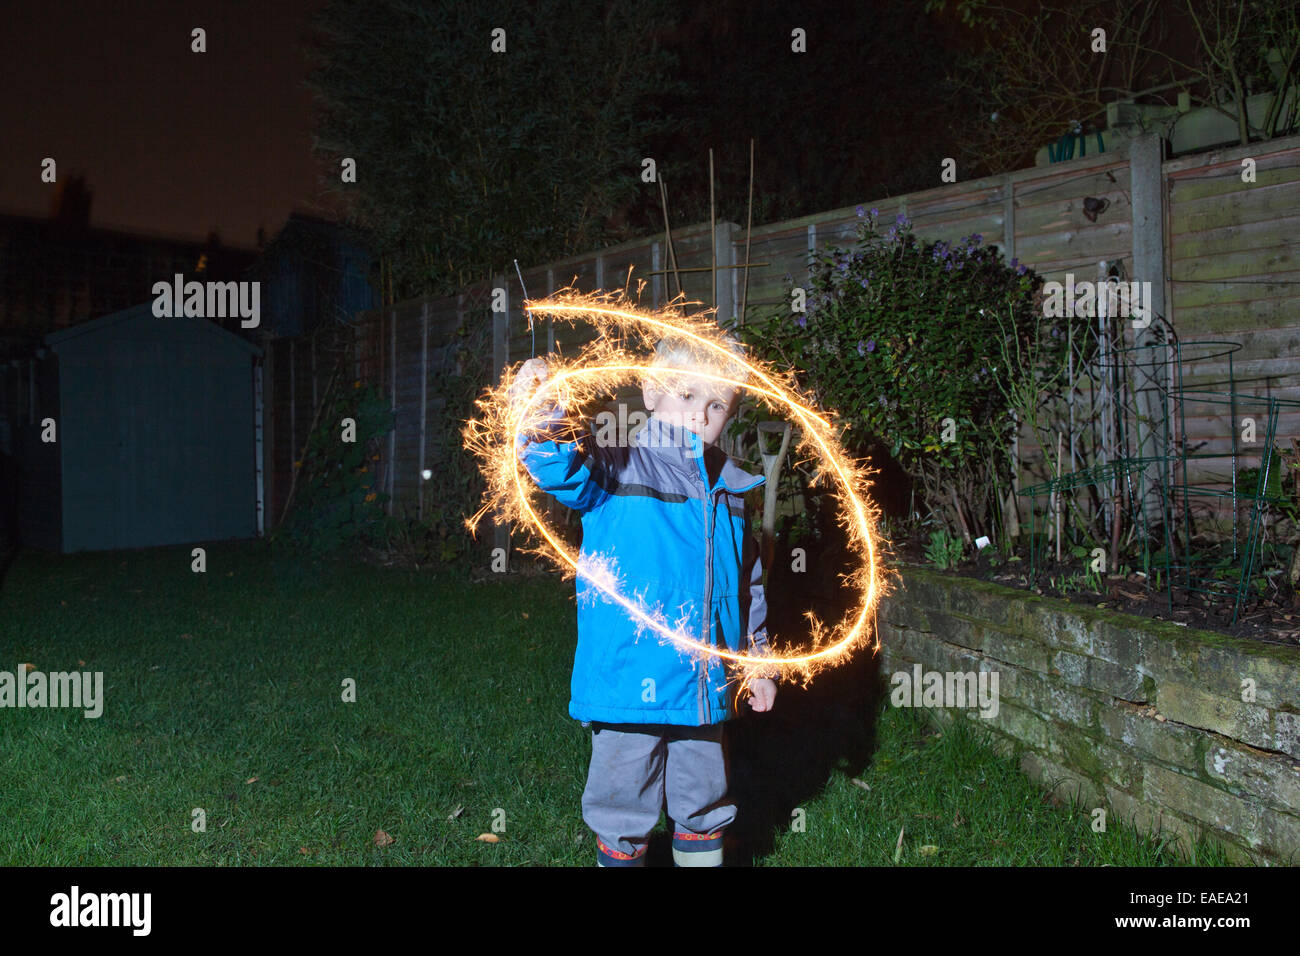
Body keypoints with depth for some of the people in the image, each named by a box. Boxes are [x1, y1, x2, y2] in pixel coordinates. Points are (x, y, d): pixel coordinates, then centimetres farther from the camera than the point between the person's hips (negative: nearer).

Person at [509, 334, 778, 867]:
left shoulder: (728, 491, 8)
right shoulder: (618, 467, -8)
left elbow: (748, 583, 17)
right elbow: (565, 472, -29)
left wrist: (759, 660, 20)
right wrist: (541, 426, -50)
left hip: (704, 690, 5)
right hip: (630, 679, -5)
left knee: (704, 807, 22)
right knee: (625, 809, 10)